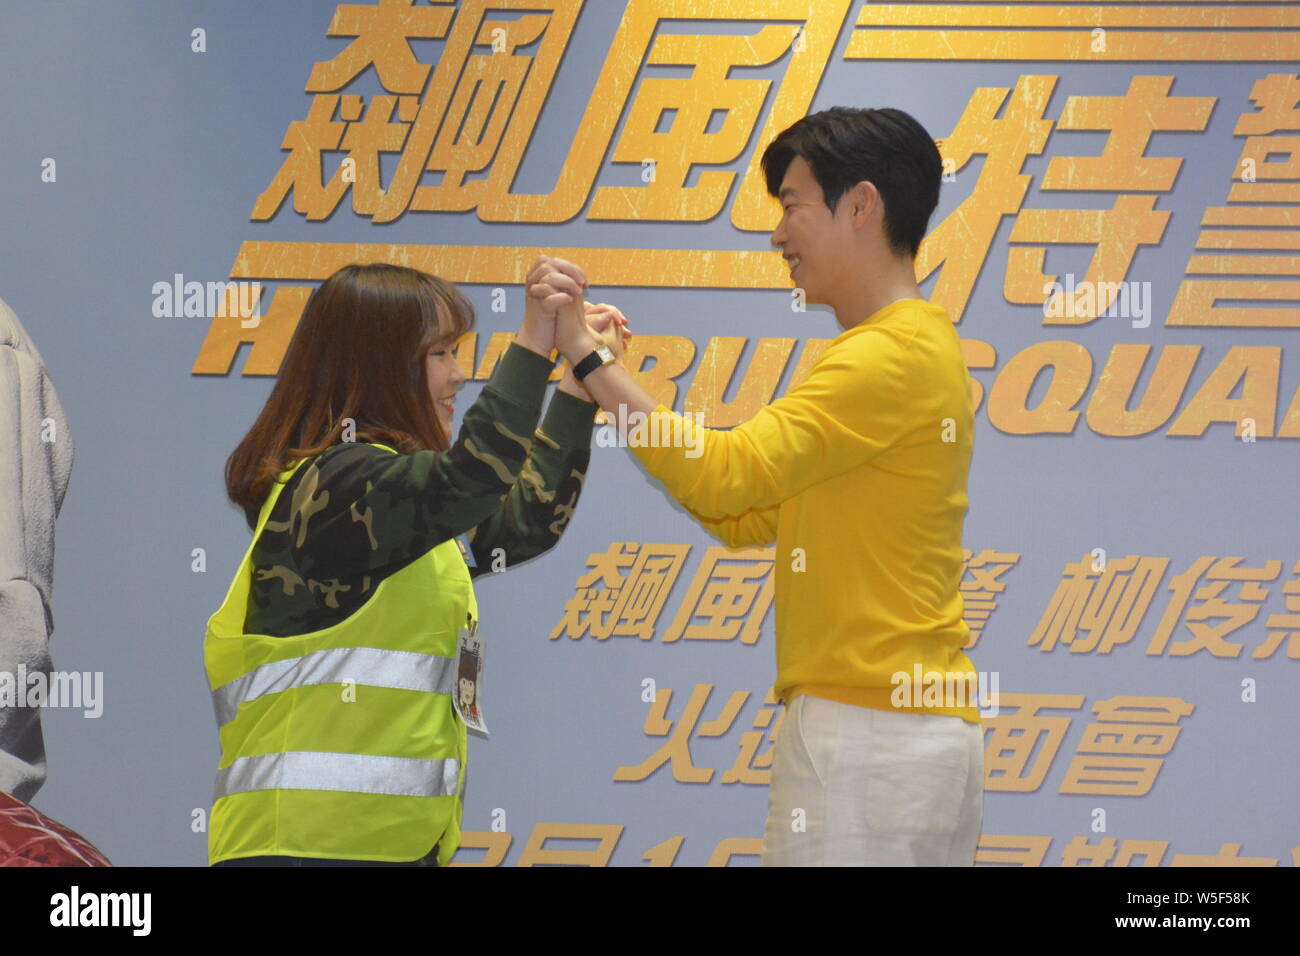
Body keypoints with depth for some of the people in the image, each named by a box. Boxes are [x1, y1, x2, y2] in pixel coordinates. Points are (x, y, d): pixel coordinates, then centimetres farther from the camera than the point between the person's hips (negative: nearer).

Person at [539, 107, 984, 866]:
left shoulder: (894, 355, -13)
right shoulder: (912, 348, 19)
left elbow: (728, 474, -20)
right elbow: (747, 518, 17)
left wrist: (591, 355, -13)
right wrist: (616, 385, 11)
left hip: (869, 736, -10)